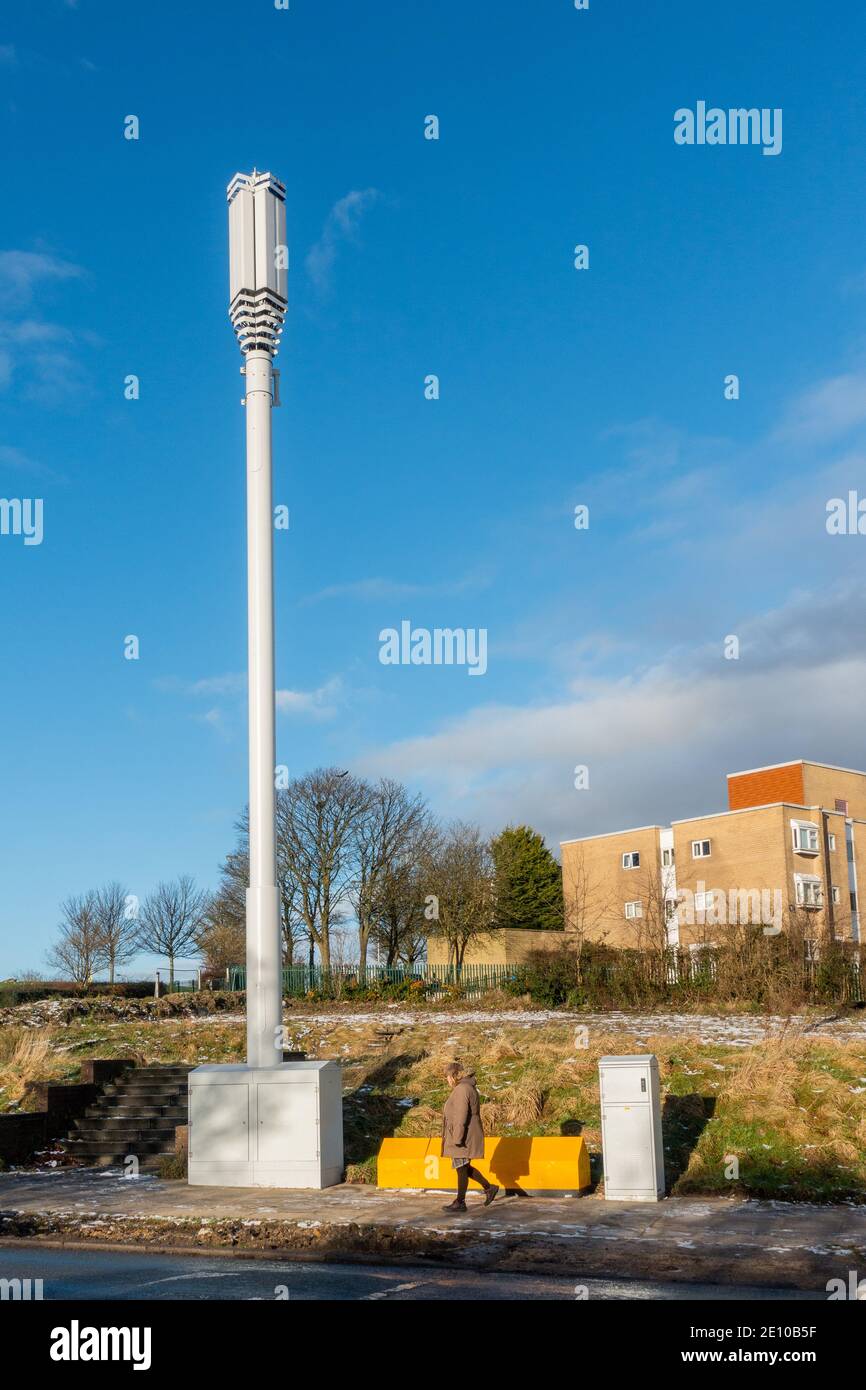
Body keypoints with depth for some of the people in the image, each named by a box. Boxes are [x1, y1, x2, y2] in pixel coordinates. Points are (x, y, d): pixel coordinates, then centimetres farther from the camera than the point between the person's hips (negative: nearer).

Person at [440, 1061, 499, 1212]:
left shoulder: (462, 1089, -16)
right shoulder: (467, 1088, 15)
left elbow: (461, 1116, -22)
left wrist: (457, 1138, -23)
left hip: (463, 1137, -10)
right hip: (465, 1136, 10)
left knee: (461, 1168, -2)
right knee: (463, 1167, 16)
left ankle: (460, 1202, 4)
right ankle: (489, 1187, 19)